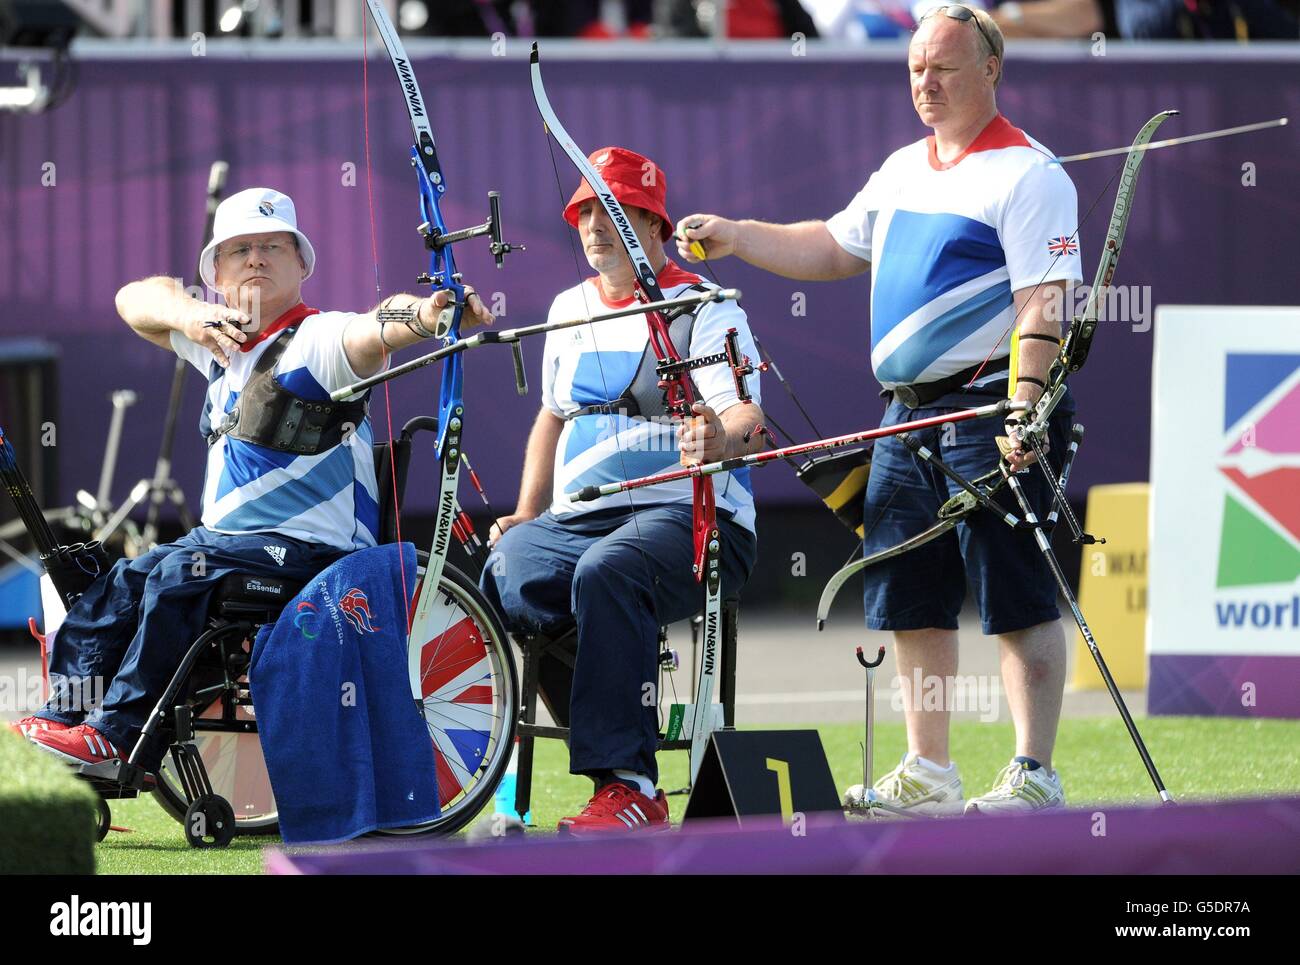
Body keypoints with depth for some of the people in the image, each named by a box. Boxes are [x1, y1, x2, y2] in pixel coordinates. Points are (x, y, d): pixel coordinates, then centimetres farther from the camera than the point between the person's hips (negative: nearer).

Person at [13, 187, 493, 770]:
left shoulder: (317, 340, -11)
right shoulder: (223, 342, 14)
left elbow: (375, 331, -33)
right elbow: (136, 300, 17)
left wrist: (427, 314, -57)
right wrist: (188, 317, -7)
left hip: (308, 550, -9)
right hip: (221, 540, 9)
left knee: (179, 575, -28)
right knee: (114, 588, 1)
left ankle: (122, 735, -28)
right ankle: (63, 720, 3)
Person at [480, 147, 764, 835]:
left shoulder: (703, 308, 1)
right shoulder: (569, 309, 21)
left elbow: (746, 417, -13)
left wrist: (722, 436, -38)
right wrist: (526, 515, 16)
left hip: (687, 514, -5)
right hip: (576, 518, 5)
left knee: (606, 573, -39)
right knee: (506, 571, -29)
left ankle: (629, 787, -41)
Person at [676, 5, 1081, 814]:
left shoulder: (1027, 174, -8)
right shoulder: (904, 170, 18)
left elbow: (1045, 300, -16)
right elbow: (835, 248, 30)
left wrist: (1026, 402, -26)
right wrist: (737, 239, 19)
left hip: (990, 414, -9)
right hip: (908, 414, 9)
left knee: (1020, 603, -7)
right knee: (911, 605, 10)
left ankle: (1034, 776, -5)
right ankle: (928, 775, 17)